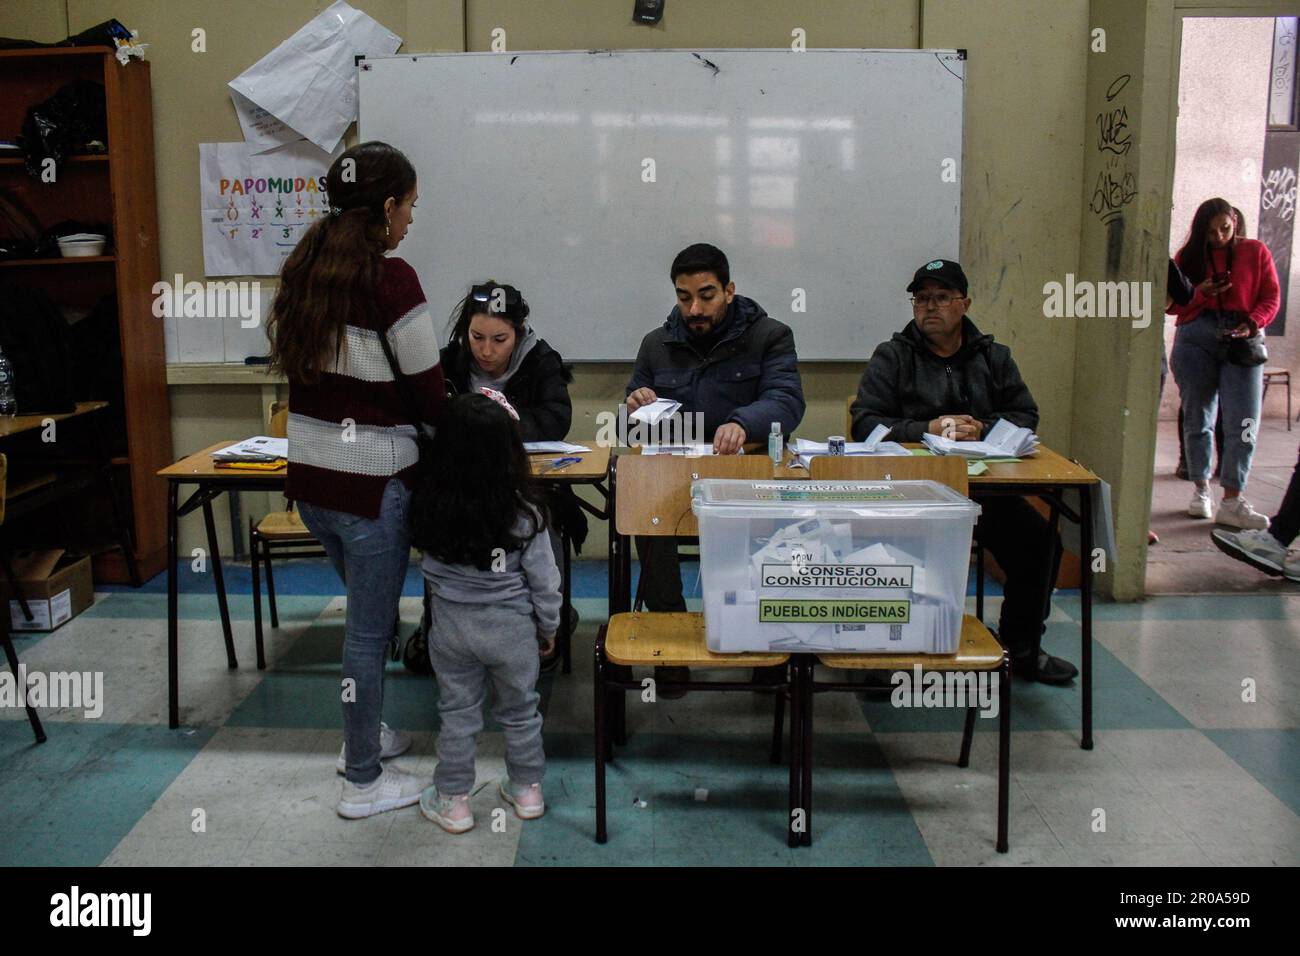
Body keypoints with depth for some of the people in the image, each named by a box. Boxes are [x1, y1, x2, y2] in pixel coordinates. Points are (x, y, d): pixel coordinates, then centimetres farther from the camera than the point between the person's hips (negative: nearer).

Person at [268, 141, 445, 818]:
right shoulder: (391, 279, -17)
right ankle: (364, 782, 21)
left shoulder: (302, 269, 5)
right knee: (370, 628, 7)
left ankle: (362, 733, 42)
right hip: (371, 481, -7)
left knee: (366, 611, 26)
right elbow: (429, 395, -14)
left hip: (309, 475, 8)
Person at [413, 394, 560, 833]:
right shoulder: (524, 512, -19)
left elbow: (430, 565, 2)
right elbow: (543, 578, -10)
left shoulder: (429, 508, -16)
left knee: (457, 713, 16)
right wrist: (549, 627, 4)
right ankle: (527, 790, 34)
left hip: (451, 627, 1)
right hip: (511, 627, -1)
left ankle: (453, 800, 27)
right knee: (519, 711, 19)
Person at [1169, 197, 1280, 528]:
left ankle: (1232, 502, -8)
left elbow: (1271, 297, 4)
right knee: (1198, 419, 6)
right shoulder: (1189, 256, 10)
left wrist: (1252, 324, -15)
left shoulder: (1255, 252, 8)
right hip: (1196, 340, 1)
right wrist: (1200, 293, -10)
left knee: (1243, 423, -9)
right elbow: (1173, 304, 9)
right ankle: (1201, 490, 19)